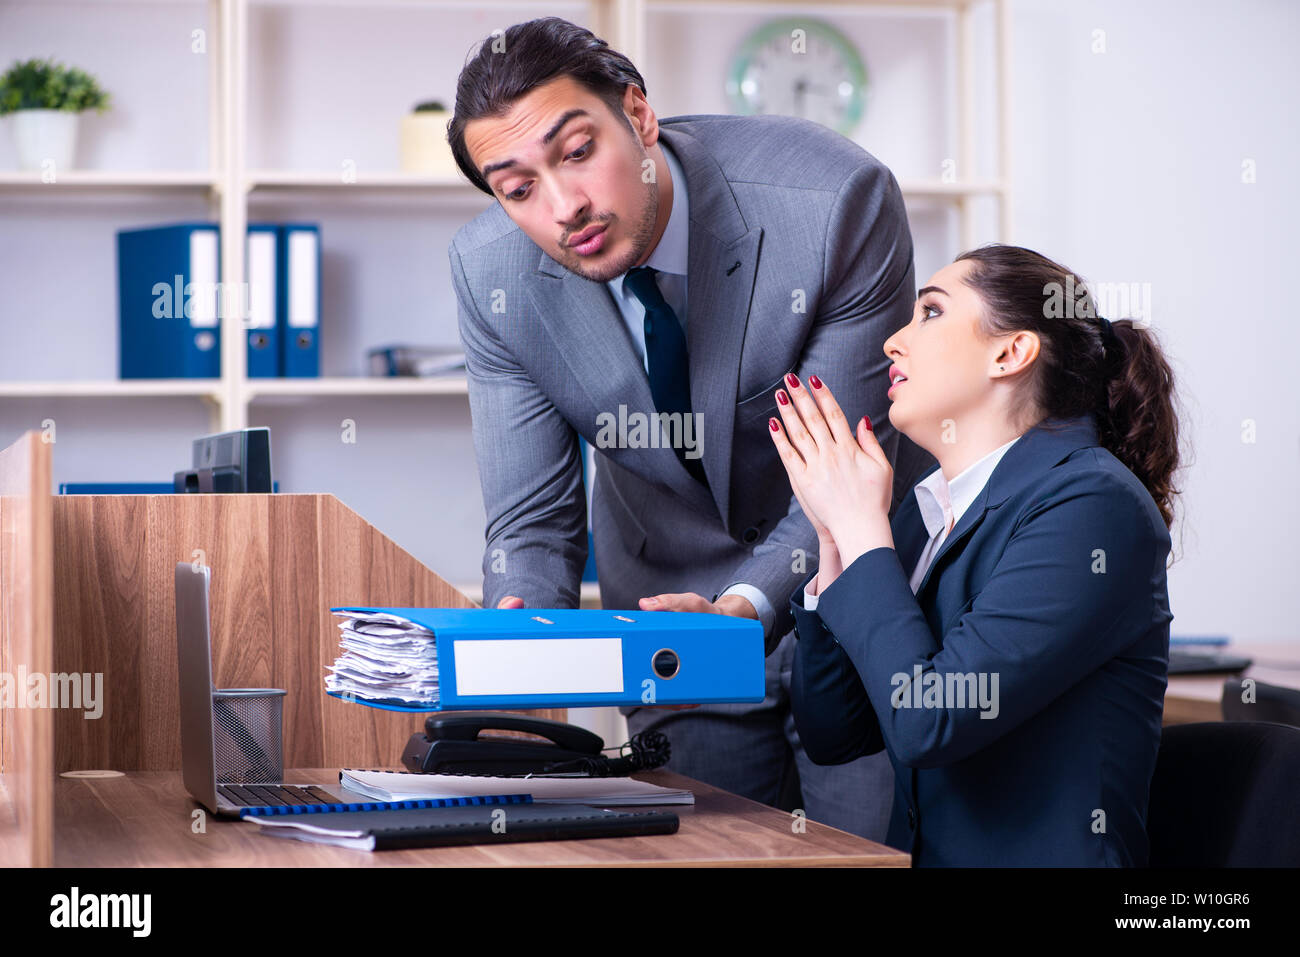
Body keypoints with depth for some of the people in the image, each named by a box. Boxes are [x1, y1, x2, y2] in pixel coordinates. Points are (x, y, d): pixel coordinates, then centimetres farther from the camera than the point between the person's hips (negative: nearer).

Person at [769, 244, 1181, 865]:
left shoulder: (1094, 505, -12)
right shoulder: (927, 512, 10)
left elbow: (926, 721, -20)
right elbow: (831, 734, 9)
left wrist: (861, 528, -9)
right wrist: (835, 536, 2)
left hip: (1032, 858, -6)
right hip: (918, 852, 6)